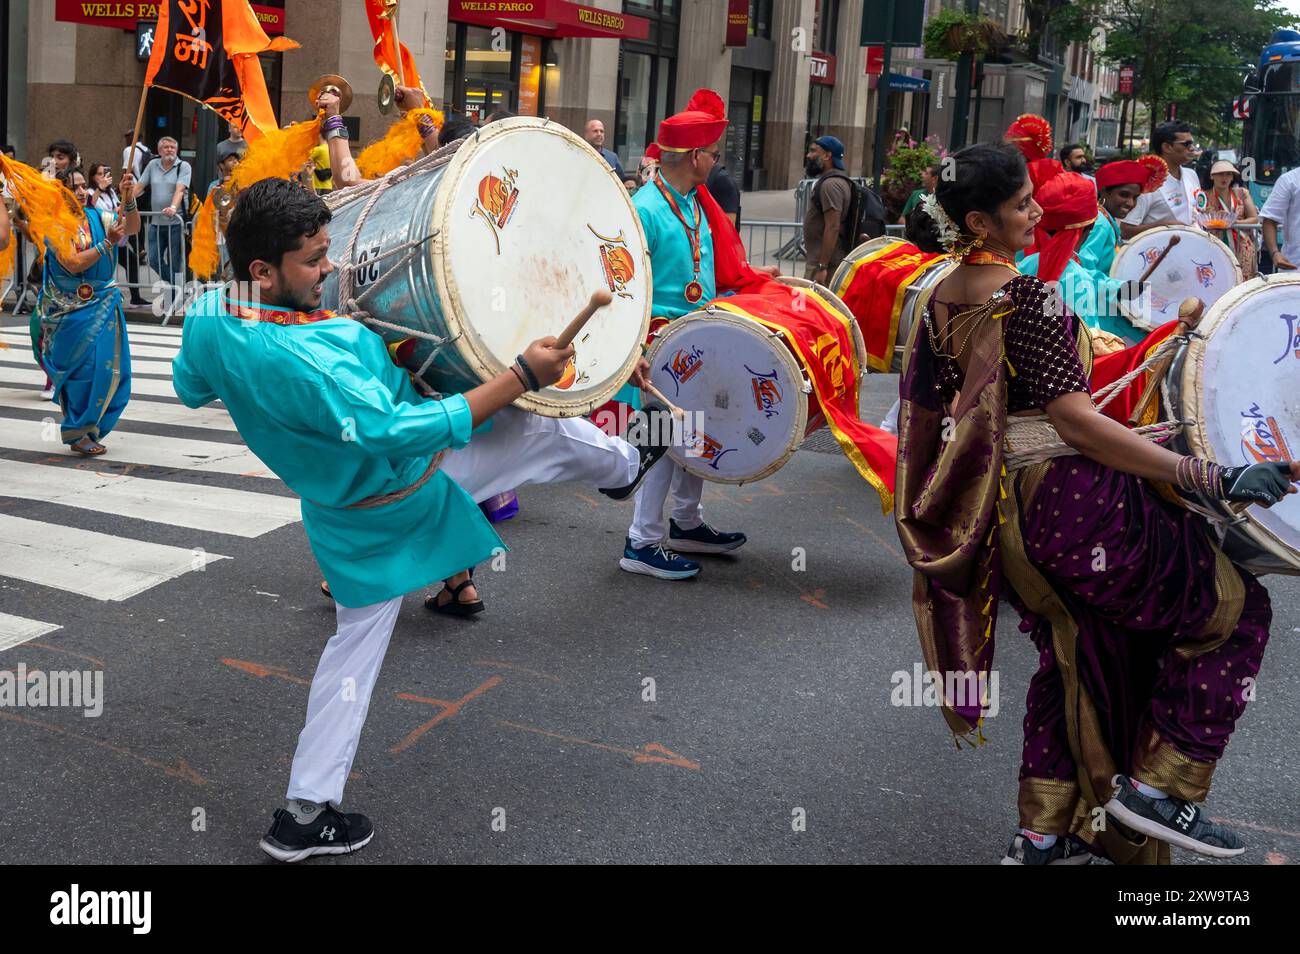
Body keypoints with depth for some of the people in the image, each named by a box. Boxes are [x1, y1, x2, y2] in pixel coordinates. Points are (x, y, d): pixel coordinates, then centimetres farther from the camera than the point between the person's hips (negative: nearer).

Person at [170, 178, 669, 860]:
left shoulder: (205, 317, -11)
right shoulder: (306, 360, -37)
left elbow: (189, 388, 10)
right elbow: (403, 432, -36)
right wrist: (524, 376, -33)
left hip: (343, 516, 8)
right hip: (408, 500, -7)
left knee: (356, 645, 21)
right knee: (550, 432, 10)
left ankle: (306, 812, 24)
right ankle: (622, 465, 44)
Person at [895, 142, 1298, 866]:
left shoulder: (939, 302, 7)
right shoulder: (1026, 297, -19)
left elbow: (929, 408, 14)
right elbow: (1077, 423, -25)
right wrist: (1215, 478, -26)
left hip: (1004, 514, 9)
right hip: (1073, 501, -9)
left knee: (1075, 654, 23)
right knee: (1232, 605, 7)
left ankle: (1043, 836, 28)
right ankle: (1157, 788, 7)